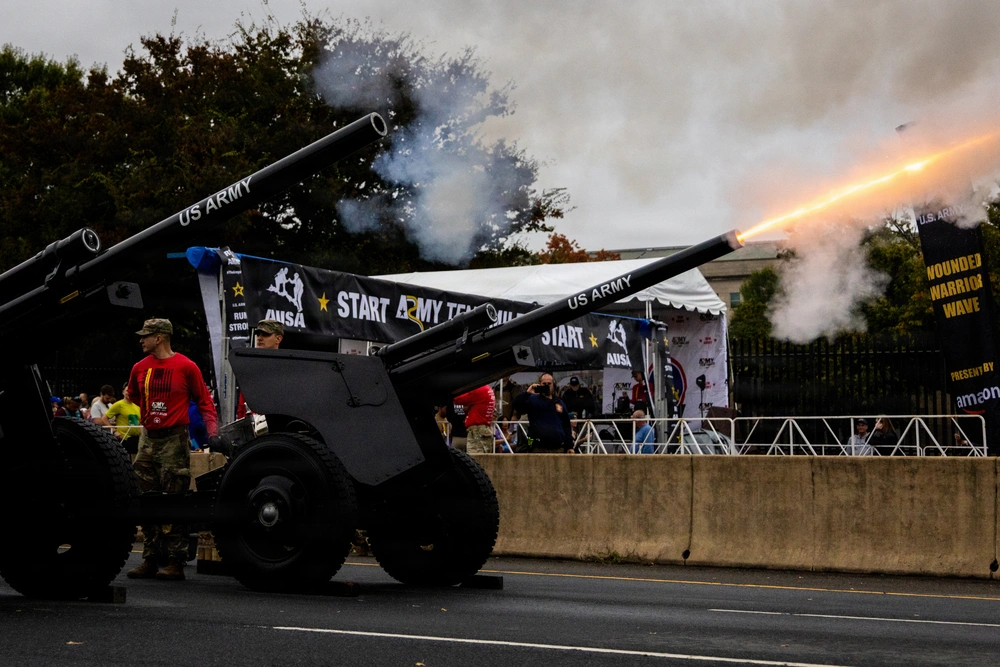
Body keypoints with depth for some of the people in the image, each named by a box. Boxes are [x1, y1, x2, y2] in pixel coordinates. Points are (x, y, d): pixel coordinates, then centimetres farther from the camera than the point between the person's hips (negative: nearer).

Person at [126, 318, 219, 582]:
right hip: (147, 440, 6)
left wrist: (212, 430, -10)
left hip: (175, 441, -5)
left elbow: (204, 400, -1)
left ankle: (176, 562, -3)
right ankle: (149, 560, 12)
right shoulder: (140, 368, 9)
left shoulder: (186, 367, -5)